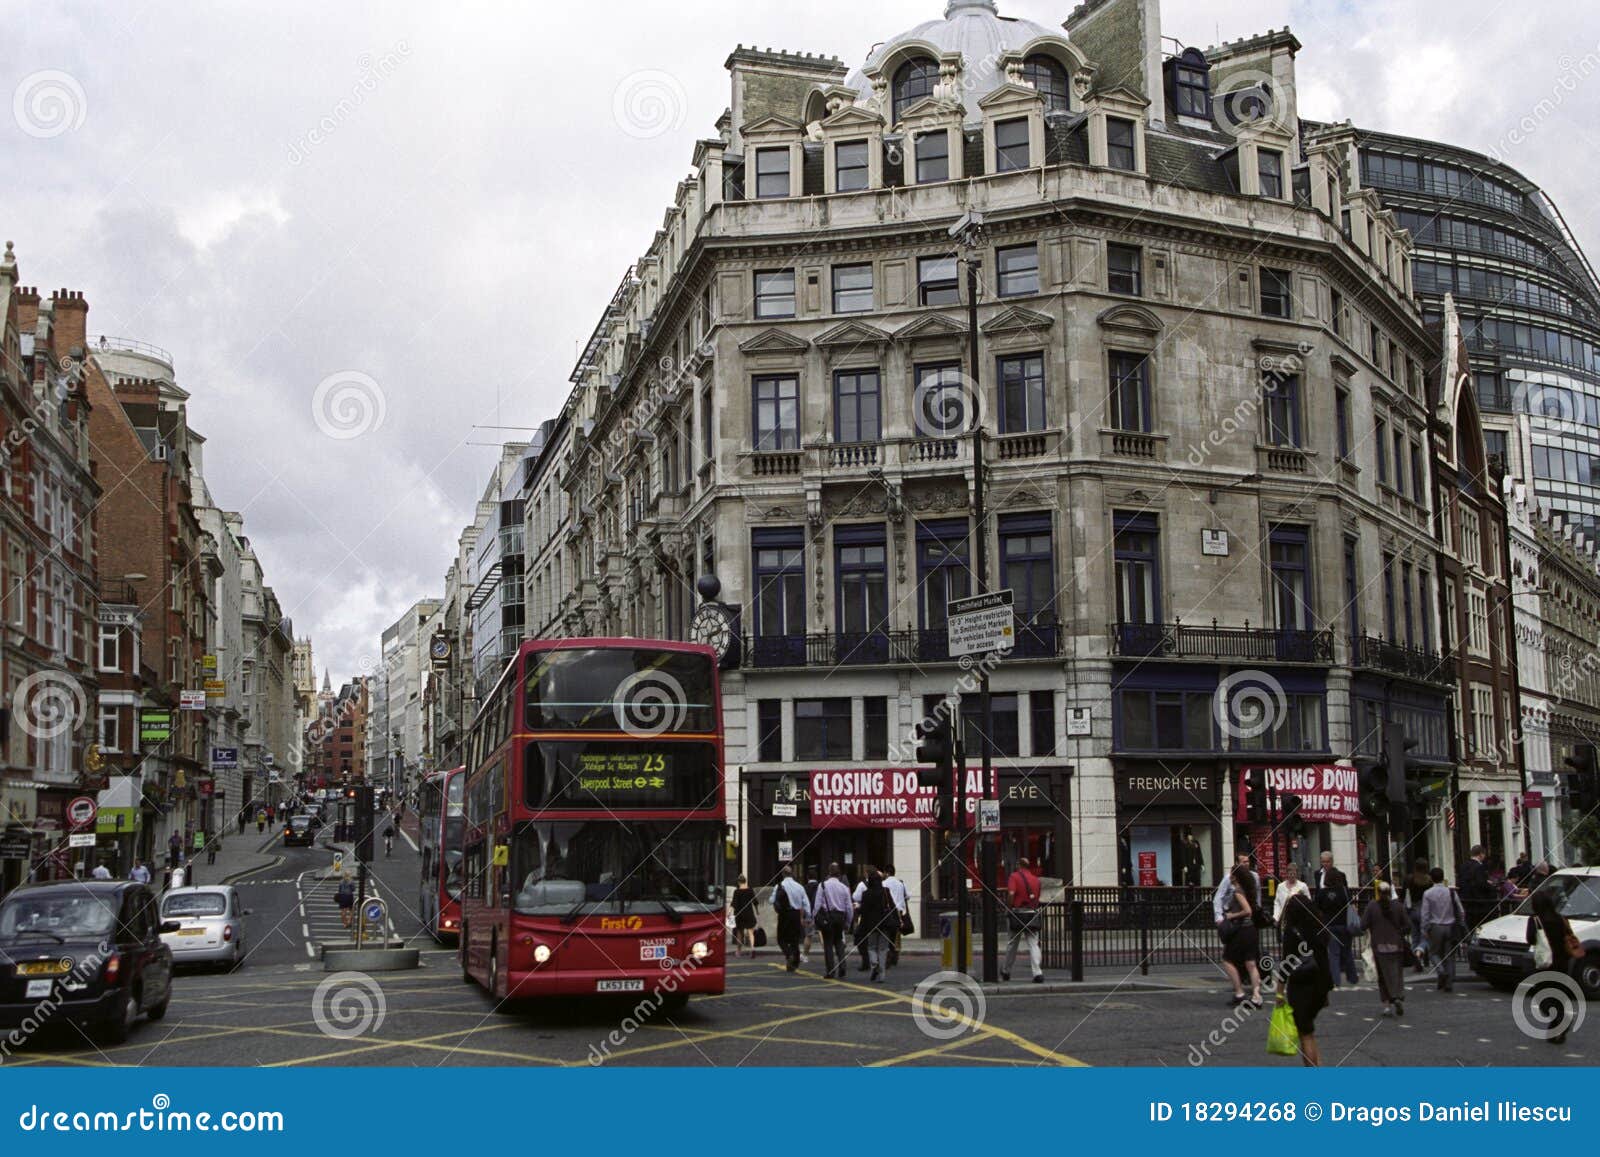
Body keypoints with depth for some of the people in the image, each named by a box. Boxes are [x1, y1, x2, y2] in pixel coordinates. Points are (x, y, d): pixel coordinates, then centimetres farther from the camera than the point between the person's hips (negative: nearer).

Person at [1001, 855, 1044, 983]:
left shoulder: (1014, 876, -3)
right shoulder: (1035, 879, 10)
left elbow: (1011, 894, -16)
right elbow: (1037, 897, 13)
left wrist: (1009, 906, -3)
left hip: (1018, 914, -2)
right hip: (1033, 914, 2)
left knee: (1012, 943, 13)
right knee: (1033, 944, -3)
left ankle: (1006, 971, 28)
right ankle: (1038, 973, -19)